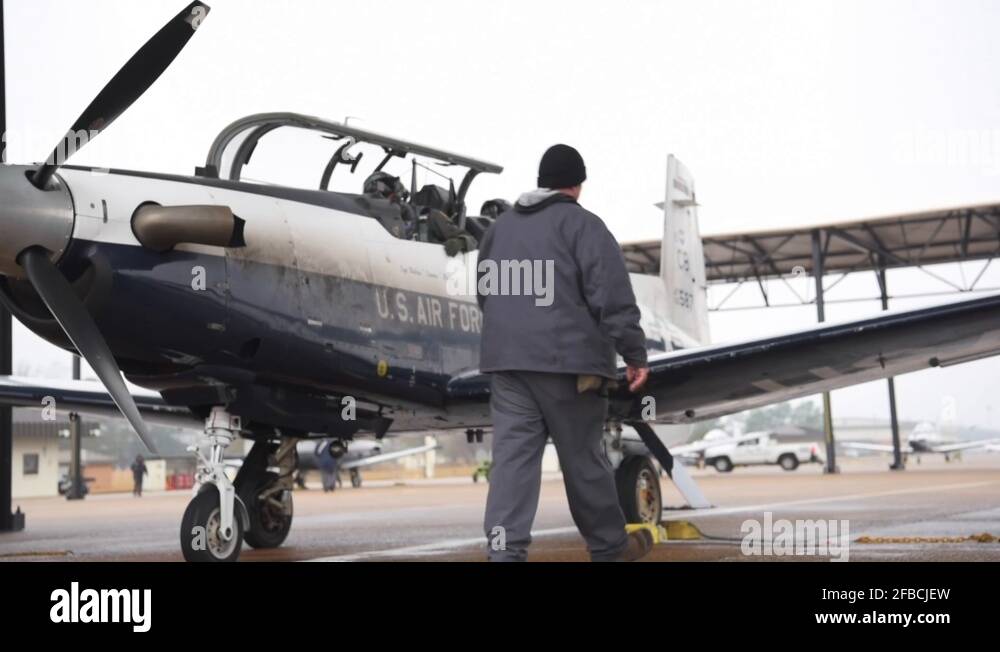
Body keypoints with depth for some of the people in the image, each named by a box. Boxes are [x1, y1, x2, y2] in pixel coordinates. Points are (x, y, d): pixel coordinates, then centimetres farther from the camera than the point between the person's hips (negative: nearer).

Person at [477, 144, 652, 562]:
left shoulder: (501, 226, 17)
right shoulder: (582, 224, -4)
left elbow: (485, 291, 25)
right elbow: (613, 297, -11)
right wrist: (635, 354, -7)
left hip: (504, 359, 5)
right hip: (567, 359, -5)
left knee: (512, 456, 0)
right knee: (583, 459, 6)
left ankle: (504, 551, -11)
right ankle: (609, 547, 20)